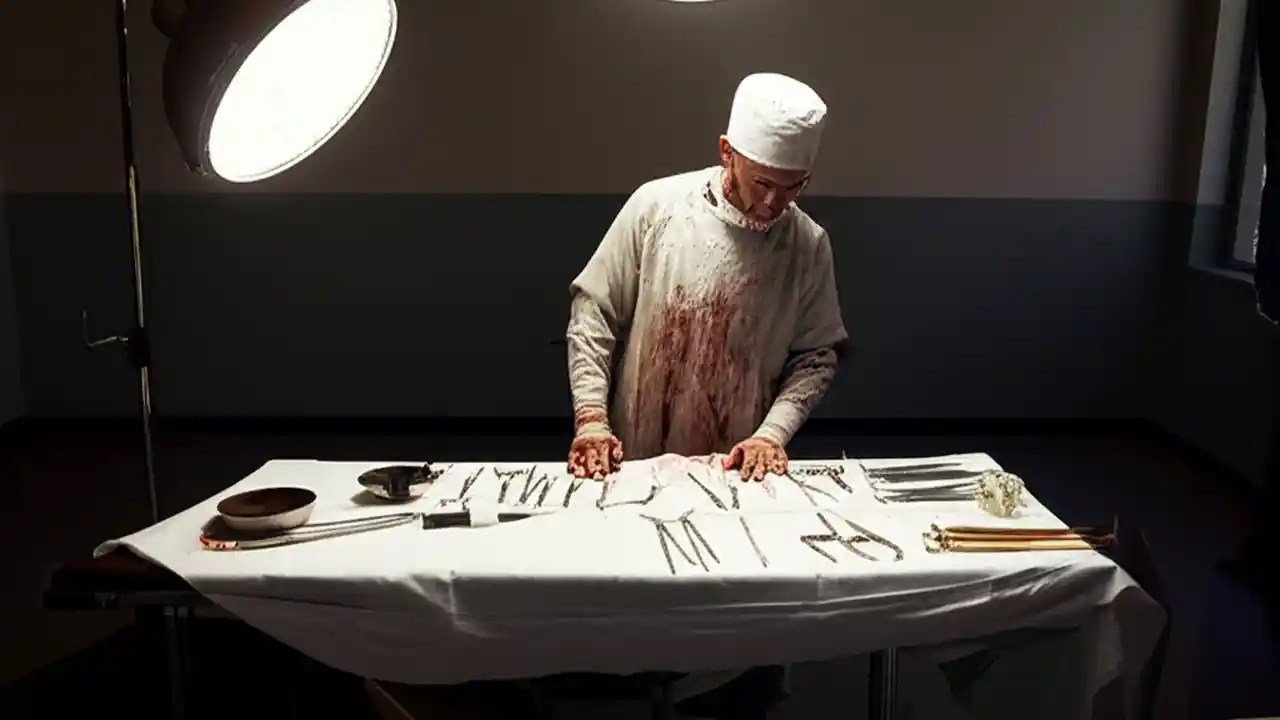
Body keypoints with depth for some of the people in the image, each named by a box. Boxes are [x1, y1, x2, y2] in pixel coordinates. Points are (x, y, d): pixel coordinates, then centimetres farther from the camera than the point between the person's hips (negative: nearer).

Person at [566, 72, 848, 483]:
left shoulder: (809, 245, -4)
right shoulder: (656, 206, -7)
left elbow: (817, 355, 3)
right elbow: (593, 309, -3)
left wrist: (772, 434, -11)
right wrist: (591, 418, -9)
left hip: (738, 470, 1)